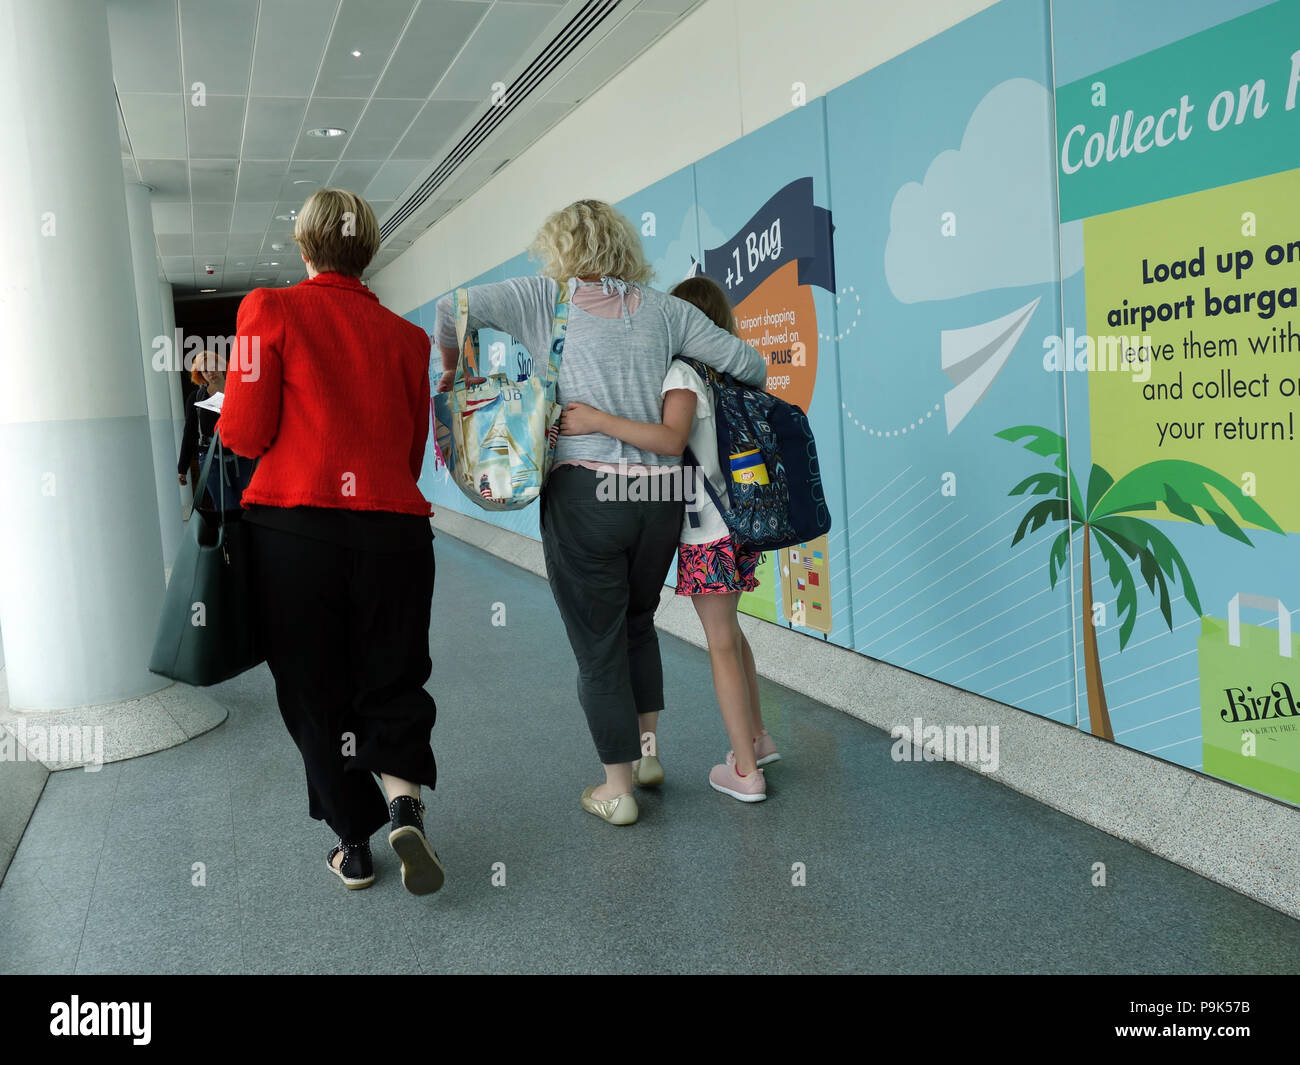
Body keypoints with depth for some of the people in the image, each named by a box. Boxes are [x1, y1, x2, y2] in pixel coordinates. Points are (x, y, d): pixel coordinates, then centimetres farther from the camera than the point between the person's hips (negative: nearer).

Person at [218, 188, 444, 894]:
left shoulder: (271, 310, -1)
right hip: (393, 529, 2)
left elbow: (244, 432, -6)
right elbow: (413, 449, 11)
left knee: (315, 690, 11)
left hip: (294, 525, -2)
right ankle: (404, 805, -8)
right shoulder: (406, 336, 8)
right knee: (393, 684, 15)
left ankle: (354, 846, 19)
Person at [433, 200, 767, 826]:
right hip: (661, 495, 4)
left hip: (584, 493, -3)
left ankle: (618, 788, 19)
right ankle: (647, 752, 33)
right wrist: (747, 395, 29)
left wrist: (451, 369, 13)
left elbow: (453, 309, -4)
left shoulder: (546, 298, 3)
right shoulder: (664, 309, 8)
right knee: (637, 623, 26)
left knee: (598, 645, 9)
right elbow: (747, 364, 7)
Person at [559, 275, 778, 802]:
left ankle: (745, 772, 8)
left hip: (707, 530, -8)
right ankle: (756, 736, 35)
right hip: (739, 521, 8)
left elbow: (671, 439, -32)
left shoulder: (683, 373, -15)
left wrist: (598, 420, -34)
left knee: (722, 645, 0)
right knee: (729, 633, 23)